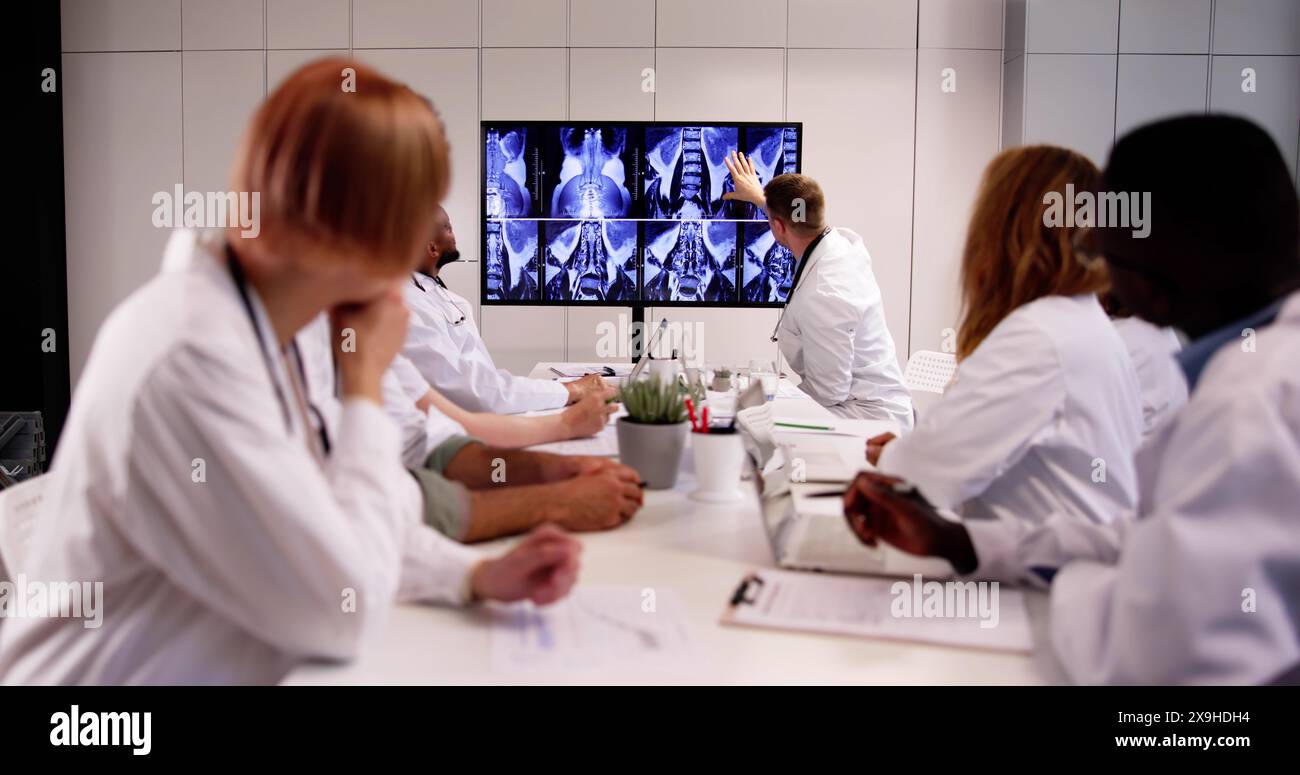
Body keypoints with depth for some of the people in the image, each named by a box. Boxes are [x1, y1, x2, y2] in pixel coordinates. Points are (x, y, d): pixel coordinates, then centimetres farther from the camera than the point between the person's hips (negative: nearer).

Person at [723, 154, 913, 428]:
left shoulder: (822, 297, -30)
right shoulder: (846, 241, -2)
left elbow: (828, 392, -22)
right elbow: (802, 222, 25)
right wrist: (759, 197, 39)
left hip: (866, 416, -9)